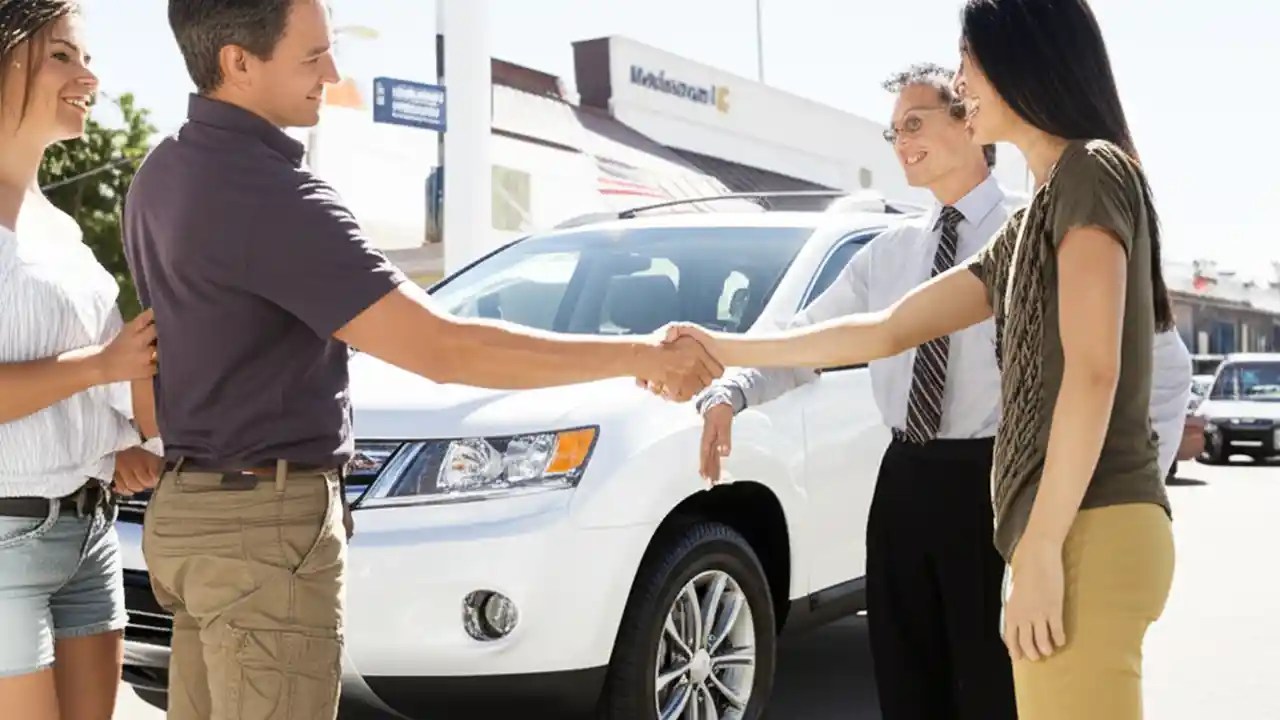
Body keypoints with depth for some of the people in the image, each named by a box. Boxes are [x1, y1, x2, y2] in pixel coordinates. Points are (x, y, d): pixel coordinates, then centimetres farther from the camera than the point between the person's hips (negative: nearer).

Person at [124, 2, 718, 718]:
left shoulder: (165, 172, 8)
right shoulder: (268, 193, -23)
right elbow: (444, 350, -28)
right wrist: (642, 354, -23)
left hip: (190, 505, 10)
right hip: (264, 524, -10)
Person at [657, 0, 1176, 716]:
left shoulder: (1092, 172, -4)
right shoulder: (1030, 225, 23)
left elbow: (1094, 372, -14)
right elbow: (888, 331, 23)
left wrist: (1041, 548, -16)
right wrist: (726, 349, 22)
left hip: (1089, 529, -9)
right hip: (1070, 530, 9)